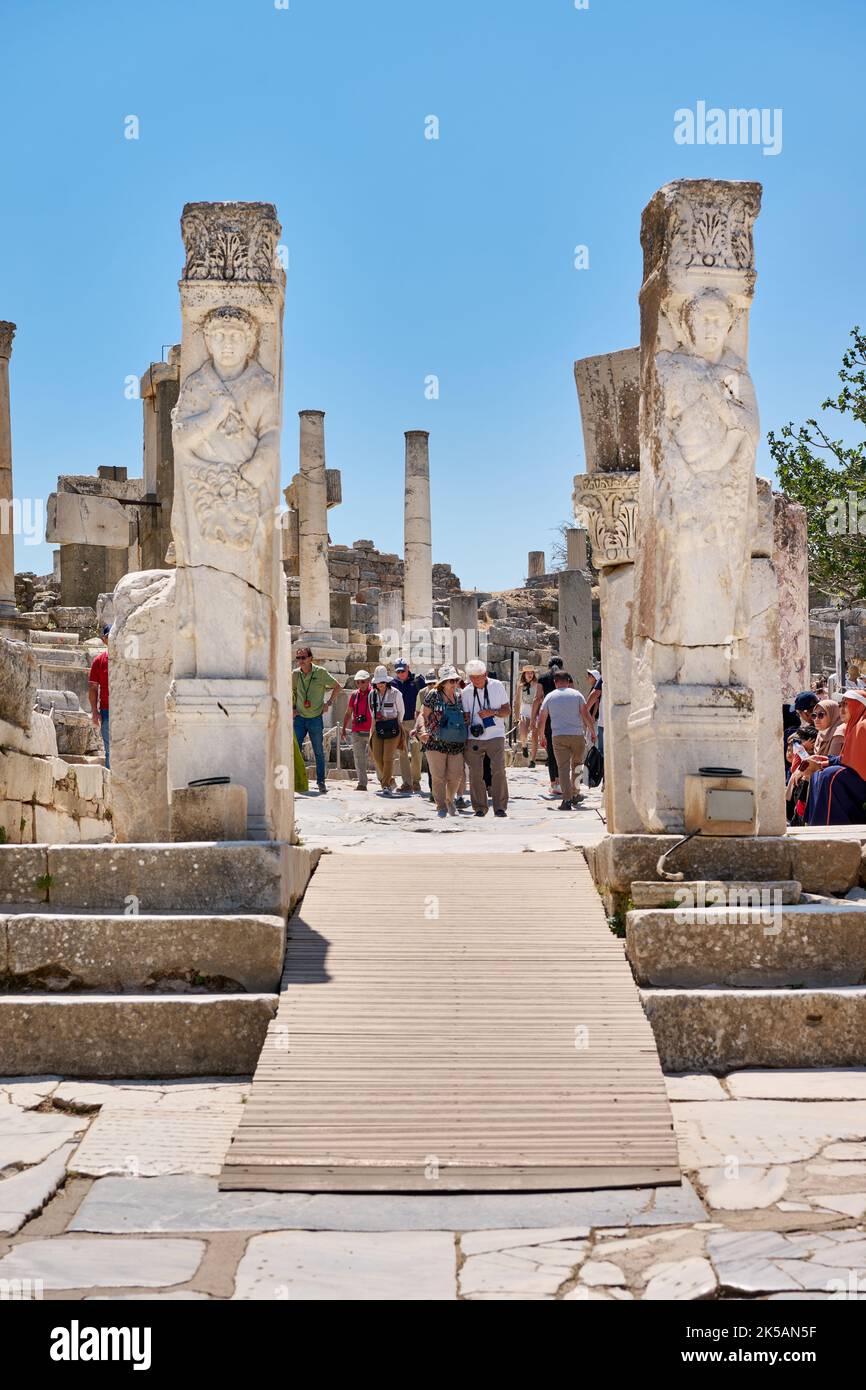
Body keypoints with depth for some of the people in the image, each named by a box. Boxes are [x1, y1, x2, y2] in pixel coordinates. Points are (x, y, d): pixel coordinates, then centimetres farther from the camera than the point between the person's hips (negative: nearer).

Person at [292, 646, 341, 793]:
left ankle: (321, 781, 14)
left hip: (316, 718, -2)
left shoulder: (321, 672, -7)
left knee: (319, 752, 6)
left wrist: (329, 703, -1)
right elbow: (291, 692, 19)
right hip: (299, 718, 2)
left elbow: (336, 686, 5)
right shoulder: (295, 674, 1)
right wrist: (292, 708, 8)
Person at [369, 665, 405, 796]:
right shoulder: (372, 695, 9)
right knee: (377, 757, -2)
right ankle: (391, 782, 17)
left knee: (388, 758, -10)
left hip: (393, 728, -4)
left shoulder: (395, 693, -3)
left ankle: (386, 786, -6)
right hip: (378, 728, 4)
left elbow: (401, 711, 9)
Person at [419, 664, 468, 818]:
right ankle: (441, 806, 9)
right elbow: (424, 715, -2)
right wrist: (425, 731, -13)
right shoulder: (433, 695, -4)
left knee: (456, 775, 4)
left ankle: (450, 800, 29)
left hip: (456, 744, 4)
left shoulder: (459, 696, 10)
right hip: (436, 742, -4)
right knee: (438, 776, -2)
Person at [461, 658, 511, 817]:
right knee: (475, 773, 0)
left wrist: (492, 712, -14)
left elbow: (507, 710, 5)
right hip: (474, 737, 1)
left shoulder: (497, 686, 1)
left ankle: (500, 807, -2)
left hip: (495, 735, -1)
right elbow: (466, 716, 6)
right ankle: (479, 807, 11)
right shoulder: (466, 692, 3)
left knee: (498, 771, -10)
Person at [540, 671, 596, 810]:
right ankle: (574, 795, 22)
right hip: (577, 735, 0)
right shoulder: (576, 694, 6)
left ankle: (567, 799, -14)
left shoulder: (549, 697, 8)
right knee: (577, 764, 18)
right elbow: (586, 716, 1)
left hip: (558, 736, 0)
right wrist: (593, 732, 10)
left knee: (563, 767, -3)